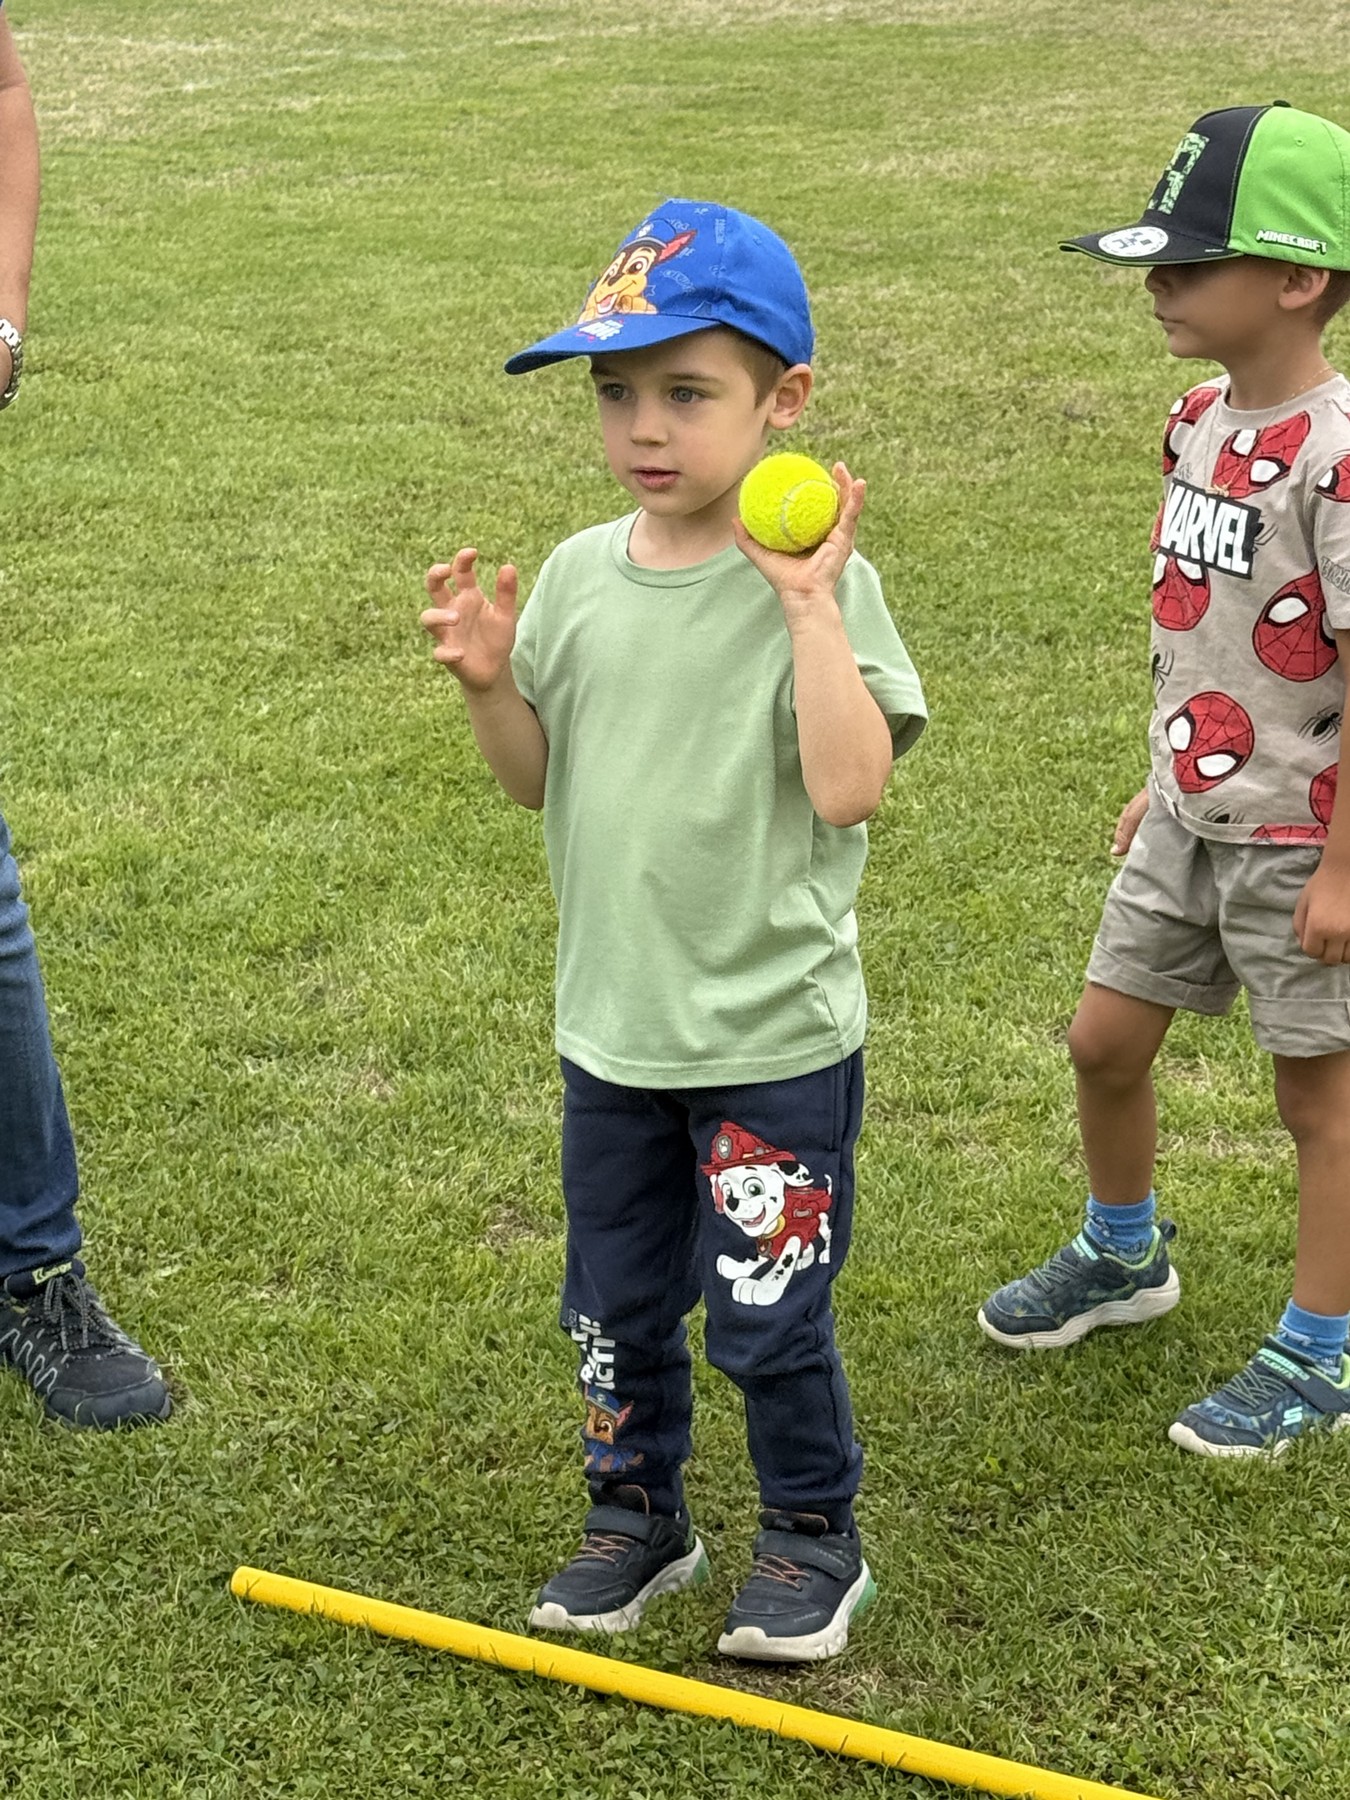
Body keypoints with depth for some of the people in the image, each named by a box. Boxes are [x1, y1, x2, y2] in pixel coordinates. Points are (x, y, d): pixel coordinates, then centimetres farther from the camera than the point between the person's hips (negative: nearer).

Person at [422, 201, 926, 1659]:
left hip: (774, 1045, -5)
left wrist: (812, 610, -27)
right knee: (613, 1311, 19)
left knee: (767, 1320, 8)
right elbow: (534, 780, 9)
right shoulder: (580, 575, 1)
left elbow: (847, 789, -25)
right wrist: (491, 682, -10)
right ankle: (637, 1516, 41)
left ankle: (813, 1540, 33)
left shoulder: (818, 585, -15)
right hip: (610, 1032, 5)